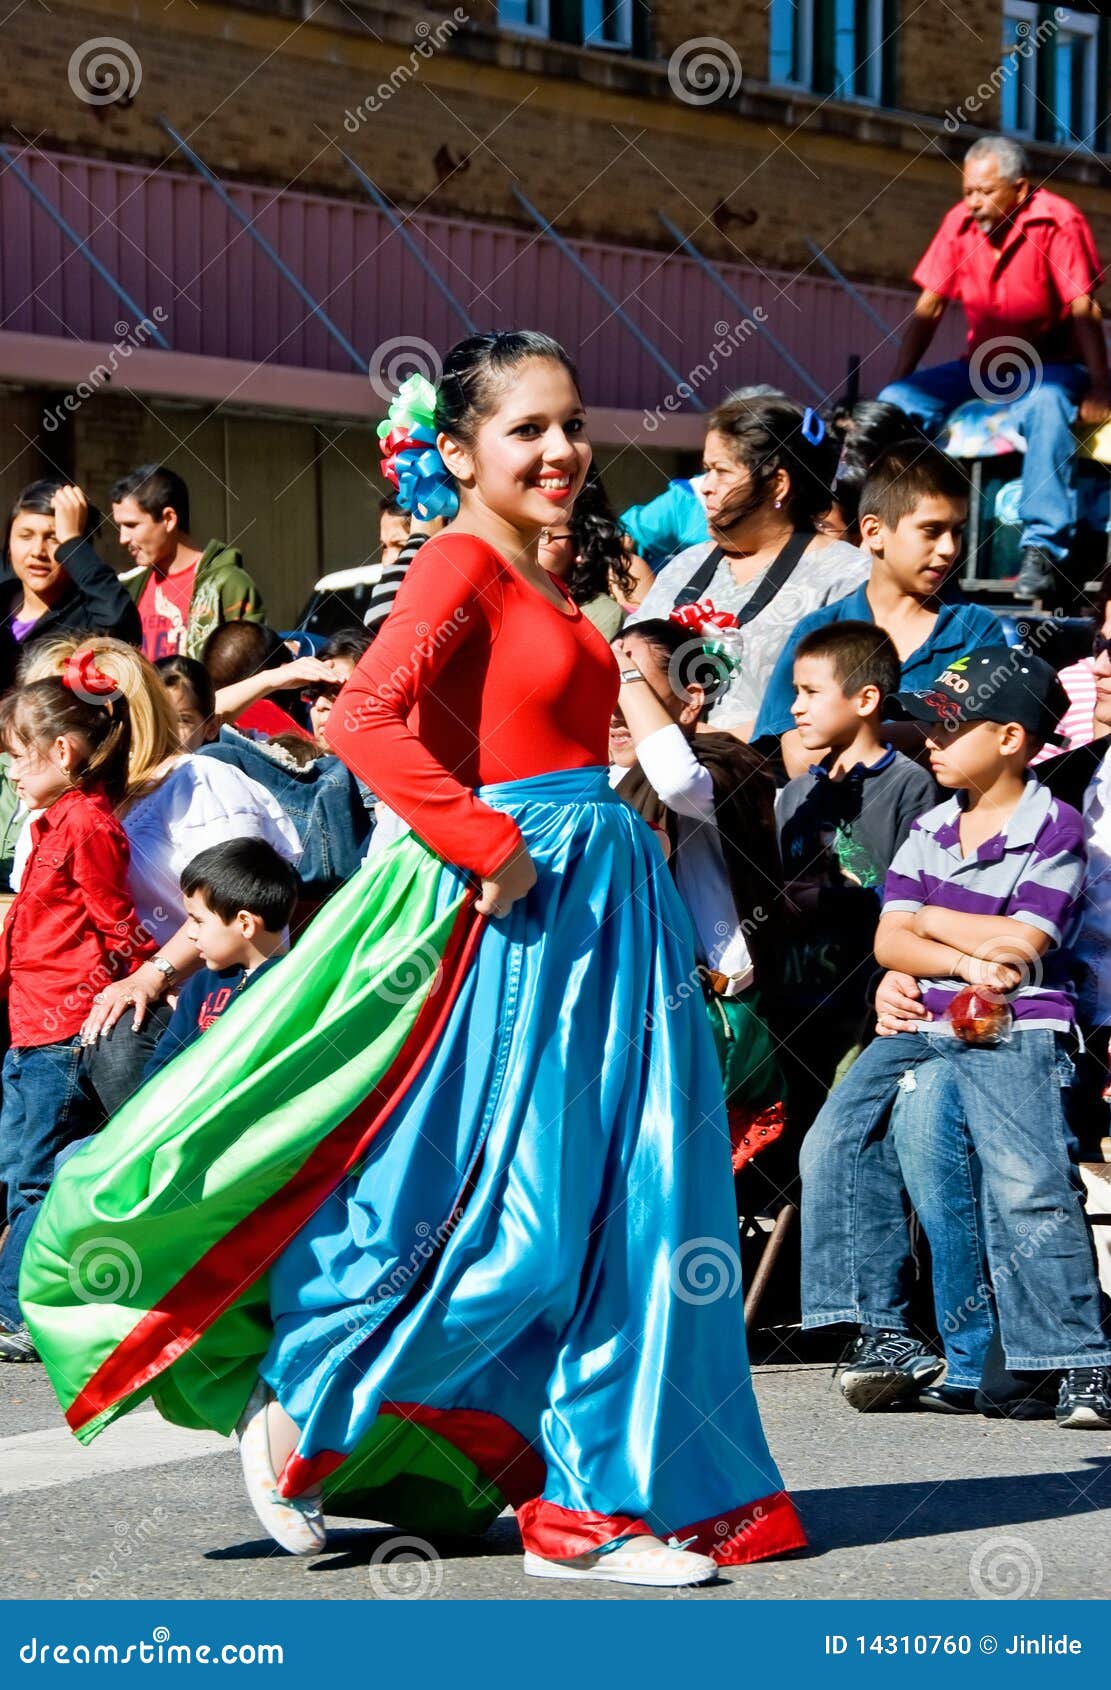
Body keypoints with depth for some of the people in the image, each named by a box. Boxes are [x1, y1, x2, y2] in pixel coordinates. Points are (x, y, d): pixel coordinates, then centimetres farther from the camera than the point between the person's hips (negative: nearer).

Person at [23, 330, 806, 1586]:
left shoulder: (537, 580, 16)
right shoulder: (461, 565, -11)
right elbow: (365, 721, -24)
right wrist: (490, 847, -22)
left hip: (604, 900, 9)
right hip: (520, 908, -9)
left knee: (609, 1206, 8)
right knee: (512, 1214, -7)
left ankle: (587, 1501, 14)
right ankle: (300, 1415, 12)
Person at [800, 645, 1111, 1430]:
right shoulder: (930, 829, 15)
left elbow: (1023, 942, -11)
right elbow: (891, 940, 6)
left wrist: (930, 920, 2)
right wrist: (966, 963, -12)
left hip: (1015, 1031, -6)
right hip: (924, 1022, 6)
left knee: (1028, 1185, -23)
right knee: (835, 1144, -11)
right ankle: (885, 1335, -6)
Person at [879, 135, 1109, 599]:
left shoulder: (1057, 221, -15)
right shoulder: (959, 223, -2)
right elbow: (928, 309, 3)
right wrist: (897, 383, -3)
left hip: (1048, 368, -5)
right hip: (979, 368, 5)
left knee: (1046, 403, -38)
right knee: (896, 403, -14)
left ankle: (1041, 551, -40)